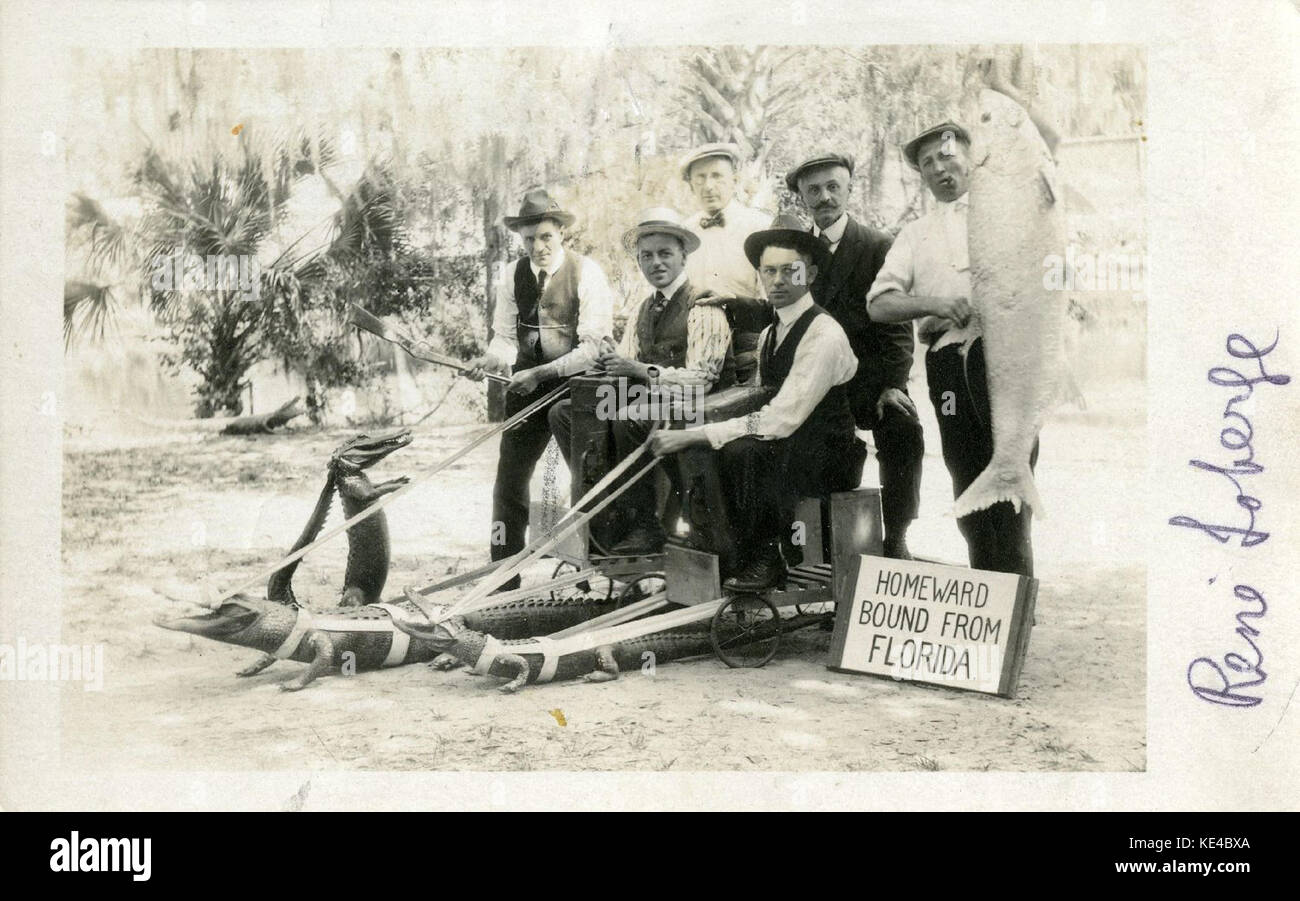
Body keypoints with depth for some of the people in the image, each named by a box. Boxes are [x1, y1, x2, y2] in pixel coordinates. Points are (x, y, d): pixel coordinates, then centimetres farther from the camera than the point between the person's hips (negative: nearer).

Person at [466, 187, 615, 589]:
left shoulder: (587, 274, -13)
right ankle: (504, 582, 8)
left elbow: (594, 347, -18)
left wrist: (541, 373, -25)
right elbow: (505, 337, 1)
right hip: (527, 387, 4)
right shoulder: (514, 275, 1)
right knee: (509, 480, 0)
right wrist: (489, 360, -22)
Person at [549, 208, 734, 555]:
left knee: (626, 419, -35)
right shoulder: (641, 309, 16)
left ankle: (646, 526, -22)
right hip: (651, 404, 8)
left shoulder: (703, 306, -10)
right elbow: (627, 361, 13)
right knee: (563, 412, -4)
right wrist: (611, 363, -12)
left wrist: (639, 369, -25)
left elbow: (700, 379, -19)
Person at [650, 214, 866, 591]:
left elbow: (781, 419, -25)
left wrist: (693, 435, -27)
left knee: (742, 451, -32)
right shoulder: (769, 334, 11)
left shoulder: (825, 334, -18)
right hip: (782, 453, 8)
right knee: (694, 451, -11)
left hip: (828, 458, -8)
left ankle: (765, 557, -16)